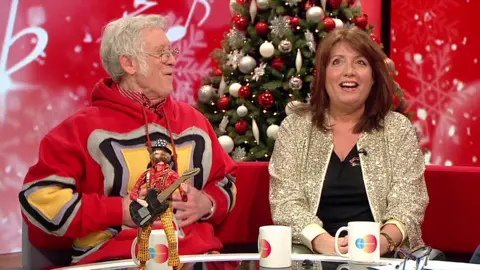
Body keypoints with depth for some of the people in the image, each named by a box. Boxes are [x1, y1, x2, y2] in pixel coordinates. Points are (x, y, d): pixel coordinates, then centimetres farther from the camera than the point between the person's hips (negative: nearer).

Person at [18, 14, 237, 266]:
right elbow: (38, 196, -7)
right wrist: (120, 211, -11)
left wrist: (208, 204, 3)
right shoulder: (86, 127, 0)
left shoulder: (193, 119, 16)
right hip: (116, 260, -4)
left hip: (197, 254, 4)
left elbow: (226, 181, 26)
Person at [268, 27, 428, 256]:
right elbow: (285, 201, -3)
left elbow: (408, 203, -2)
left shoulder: (398, 129, 6)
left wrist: (384, 241, -23)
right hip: (313, 252, 0)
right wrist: (322, 241, -22)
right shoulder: (295, 127, 6)